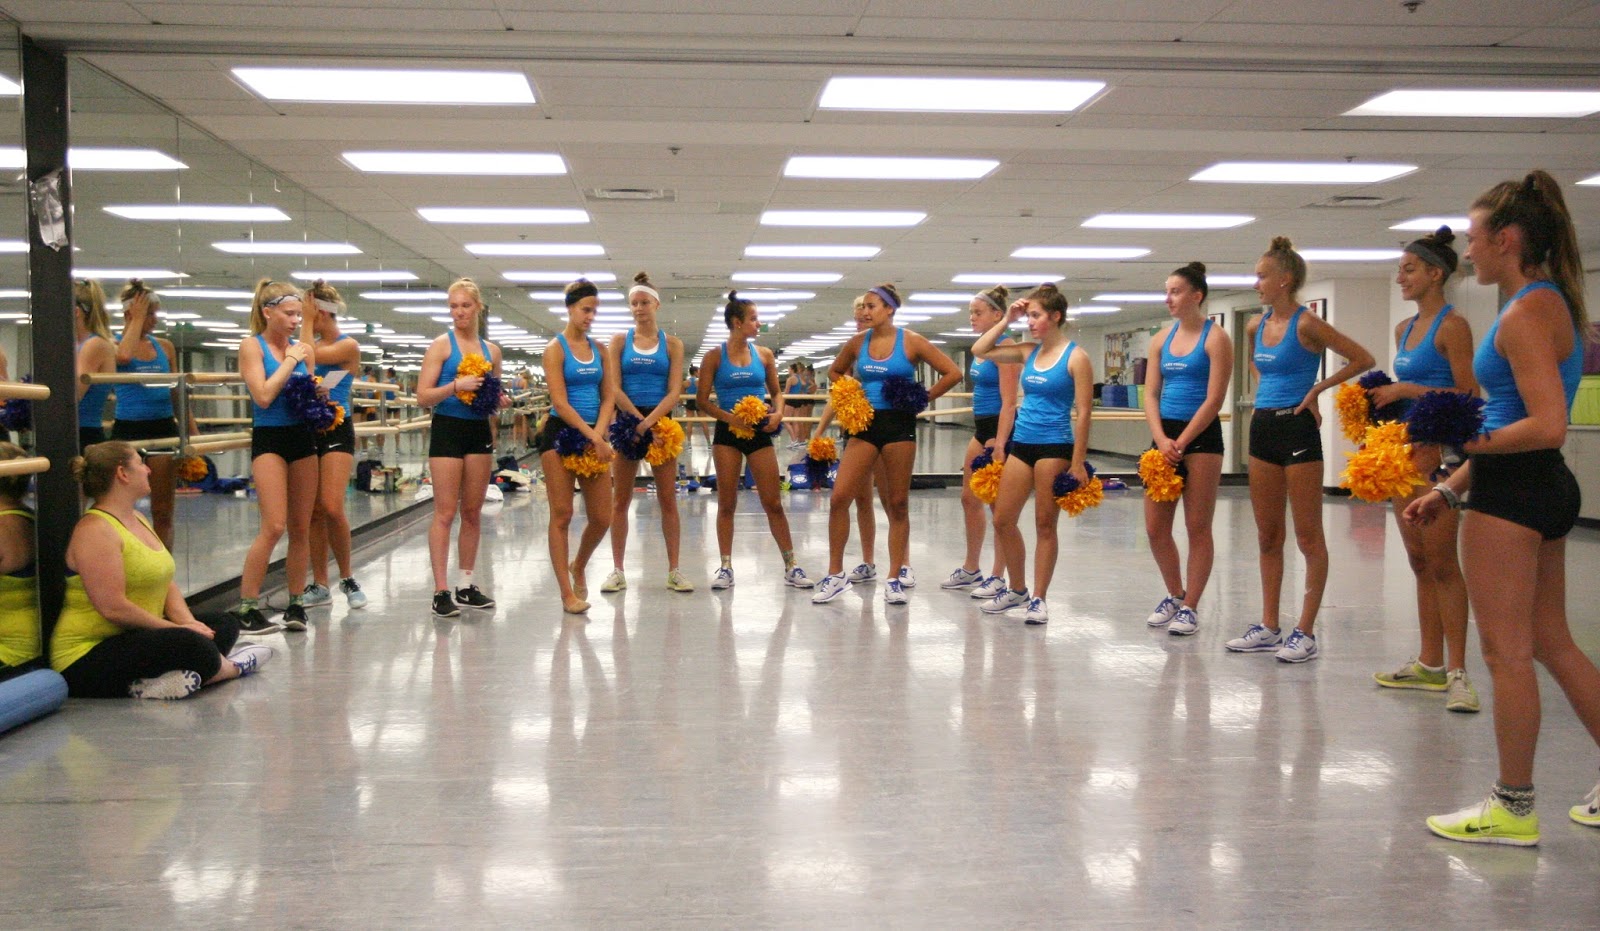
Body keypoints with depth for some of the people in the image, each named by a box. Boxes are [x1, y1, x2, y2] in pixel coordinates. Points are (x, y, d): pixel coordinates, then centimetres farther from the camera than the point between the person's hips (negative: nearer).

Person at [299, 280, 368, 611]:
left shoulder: (348, 345, -5)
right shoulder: (314, 343, 14)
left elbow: (308, 357, -15)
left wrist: (307, 321, -5)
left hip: (336, 431, -7)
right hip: (309, 430, 7)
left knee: (332, 508, -16)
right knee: (313, 512, 6)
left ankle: (347, 579, 1)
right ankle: (320, 585, 14)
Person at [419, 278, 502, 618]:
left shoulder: (491, 350, 11)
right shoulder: (441, 345, -2)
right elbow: (423, 396, -8)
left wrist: (499, 399, 1)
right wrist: (455, 386, -22)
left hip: (479, 431, 5)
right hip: (448, 429, -5)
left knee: (473, 513, 9)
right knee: (445, 513, -6)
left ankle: (467, 586, 18)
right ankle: (441, 592, -5)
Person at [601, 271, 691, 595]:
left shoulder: (672, 344, 5)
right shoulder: (619, 341, 5)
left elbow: (674, 392, -4)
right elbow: (614, 389, -4)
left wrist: (648, 422, -18)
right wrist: (638, 420, -14)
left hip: (660, 420, 0)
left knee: (668, 499, 2)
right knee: (620, 500, 2)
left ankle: (673, 571, 8)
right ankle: (617, 571, 8)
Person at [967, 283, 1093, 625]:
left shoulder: (1076, 357, -7)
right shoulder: (1029, 351, 10)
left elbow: (1083, 412, -10)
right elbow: (980, 350, 14)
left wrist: (1078, 462, -14)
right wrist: (1006, 321, 7)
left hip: (1054, 448, -6)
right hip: (1022, 445, 6)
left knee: (1045, 524, 2)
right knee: (1002, 520, 8)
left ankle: (1039, 598, 12)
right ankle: (1016, 590, 24)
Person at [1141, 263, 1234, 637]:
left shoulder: (1215, 338, -5)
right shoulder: (1161, 339, 12)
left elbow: (1214, 400, -11)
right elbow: (1150, 395, 8)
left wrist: (1180, 444, -13)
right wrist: (1161, 439, -8)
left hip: (1200, 437, -6)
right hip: (1164, 435, 6)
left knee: (1197, 527, 0)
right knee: (1155, 528, 6)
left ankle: (1190, 607, 9)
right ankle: (1175, 595, 25)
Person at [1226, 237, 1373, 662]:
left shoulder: (1305, 323, -11)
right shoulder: (1256, 325, 10)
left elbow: (1363, 359, -12)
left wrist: (1317, 389, -10)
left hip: (1297, 429, -8)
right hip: (1263, 427, 8)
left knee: (1308, 536, -1)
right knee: (1267, 536, 11)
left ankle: (1305, 633, 4)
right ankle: (1269, 628, 19)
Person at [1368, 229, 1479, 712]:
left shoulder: (1452, 325, -9)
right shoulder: (1404, 328, 15)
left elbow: (1467, 395, -15)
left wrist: (1405, 389, -17)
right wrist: (1386, 398, 6)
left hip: (1437, 449, -9)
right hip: (1405, 449, 9)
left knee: (1442, 562, -7)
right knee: (1419, 560, 11)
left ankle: (1456, 672, -2)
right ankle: (1430, 663, 19)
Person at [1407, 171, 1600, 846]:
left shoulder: (1527, 313, -16)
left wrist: (1464, 442, -15)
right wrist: (1451, 488, 15)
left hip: (1514, 493, -10)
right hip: (1542, 488, 10)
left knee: (1506, 651, 0)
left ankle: (1514, 809, 12)